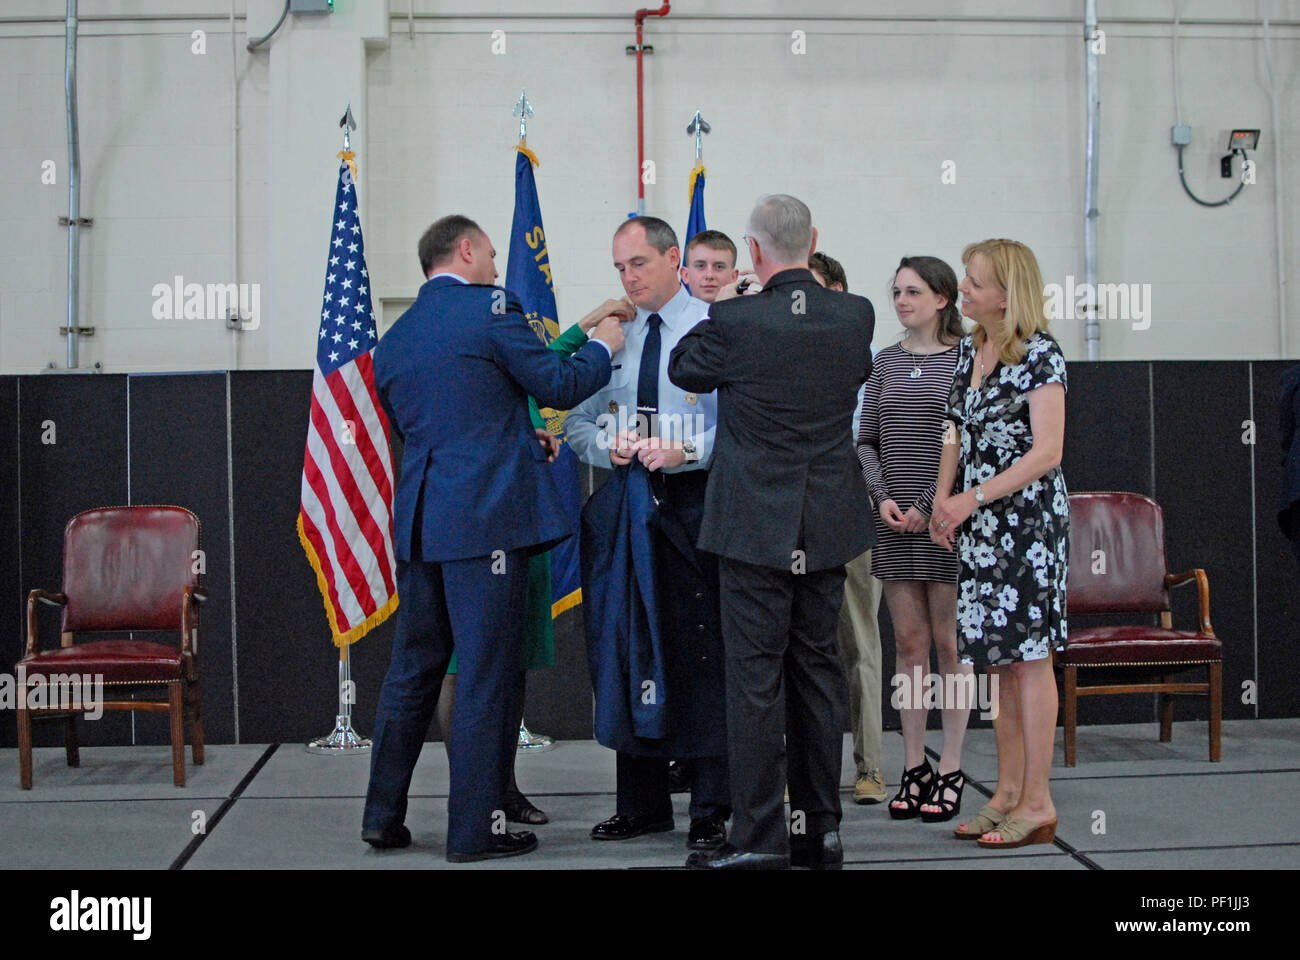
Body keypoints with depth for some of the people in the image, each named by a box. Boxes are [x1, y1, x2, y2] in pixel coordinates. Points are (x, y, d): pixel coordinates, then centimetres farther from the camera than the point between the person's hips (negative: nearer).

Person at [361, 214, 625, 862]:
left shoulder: (392, 341, 17)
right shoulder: (490, 308, -5)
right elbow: (558, 385, -4)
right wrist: (601, 347, 15)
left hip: (417, 520, 7)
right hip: (486, 517, -7)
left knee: (412, 669, 15)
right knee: (486, 675, 0)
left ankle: (383, 816, 21)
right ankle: (474, 828, 5)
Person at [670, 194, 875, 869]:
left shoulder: (736, 322, -15)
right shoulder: (856, 317, -1)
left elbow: (683, 369, 4)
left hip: (756, 528, -5)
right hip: (829, 528, 5)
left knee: (755, 675, 0)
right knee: (817, 670, 13)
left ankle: (760, 838, 3)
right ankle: (821, 829, 19)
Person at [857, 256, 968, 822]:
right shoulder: (885, 363, 11)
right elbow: (866, 441, 12)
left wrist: (929, 505, -11)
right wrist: (883, 497, -3)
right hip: (894, 519, 4)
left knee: (949, 642, 0)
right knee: (908, 642, 6)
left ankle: (951, 771, 8)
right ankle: (913, 768, 13)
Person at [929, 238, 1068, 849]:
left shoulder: (1039, 353, -11)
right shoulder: (970, 350, 12)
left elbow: (1047, 452, -17)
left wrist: (973, 497, -19)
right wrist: (942, 501, 4)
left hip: (1027, 518, -7)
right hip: (980, 526, 8)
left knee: (1028, 655, -4)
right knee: (997, 658, 10)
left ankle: (1037, 802, 2)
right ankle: (1008, 791, 18)